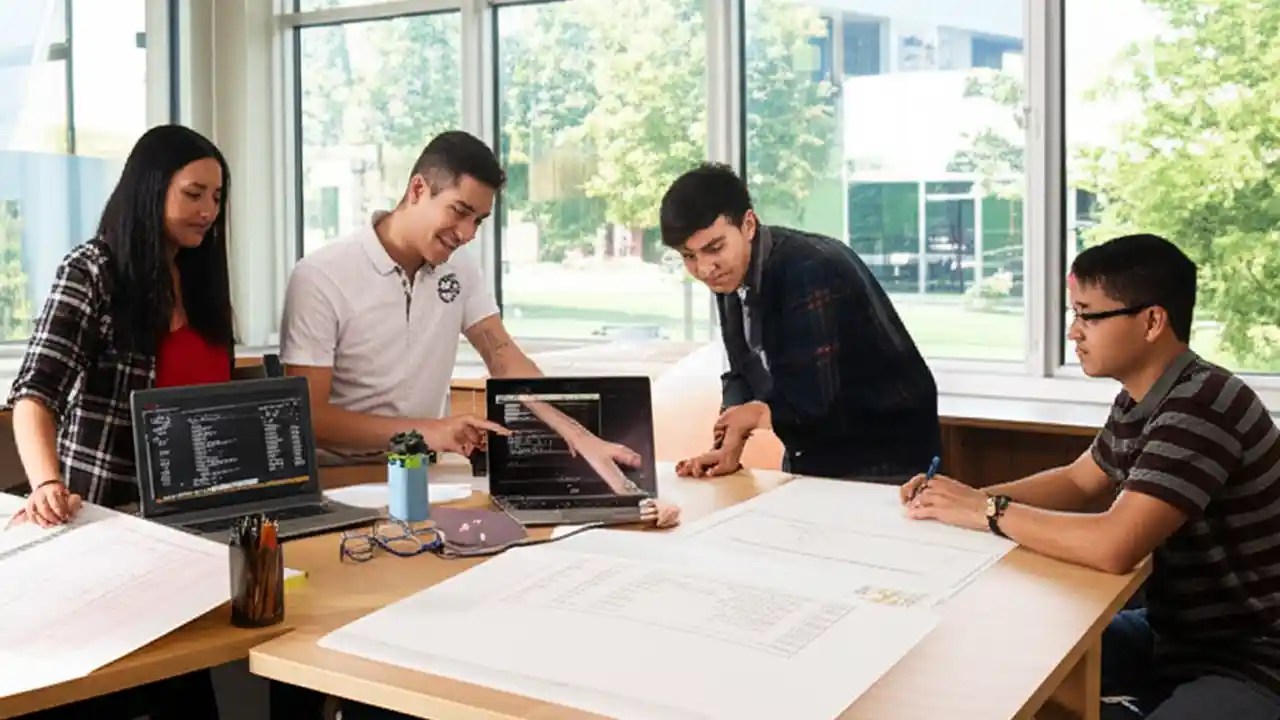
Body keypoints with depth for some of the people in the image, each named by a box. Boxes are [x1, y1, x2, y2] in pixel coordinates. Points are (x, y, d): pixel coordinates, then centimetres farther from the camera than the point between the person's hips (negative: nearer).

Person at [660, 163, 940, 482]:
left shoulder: (808, 272, -27)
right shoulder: (732, 274, 0)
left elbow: (812, 402, -28)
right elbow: (743, 375, 5)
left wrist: (759, 414, -9)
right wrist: (728, 447, -10)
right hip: (809, 456, 8)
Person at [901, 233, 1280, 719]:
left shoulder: (1202, 407, -25)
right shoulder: (1137, 402, 3)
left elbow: (1115, 546, -34)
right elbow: (1079, 483, 18)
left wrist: (988, 512, -21)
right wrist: (968, 497, 1)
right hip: (1170, 633, 9)